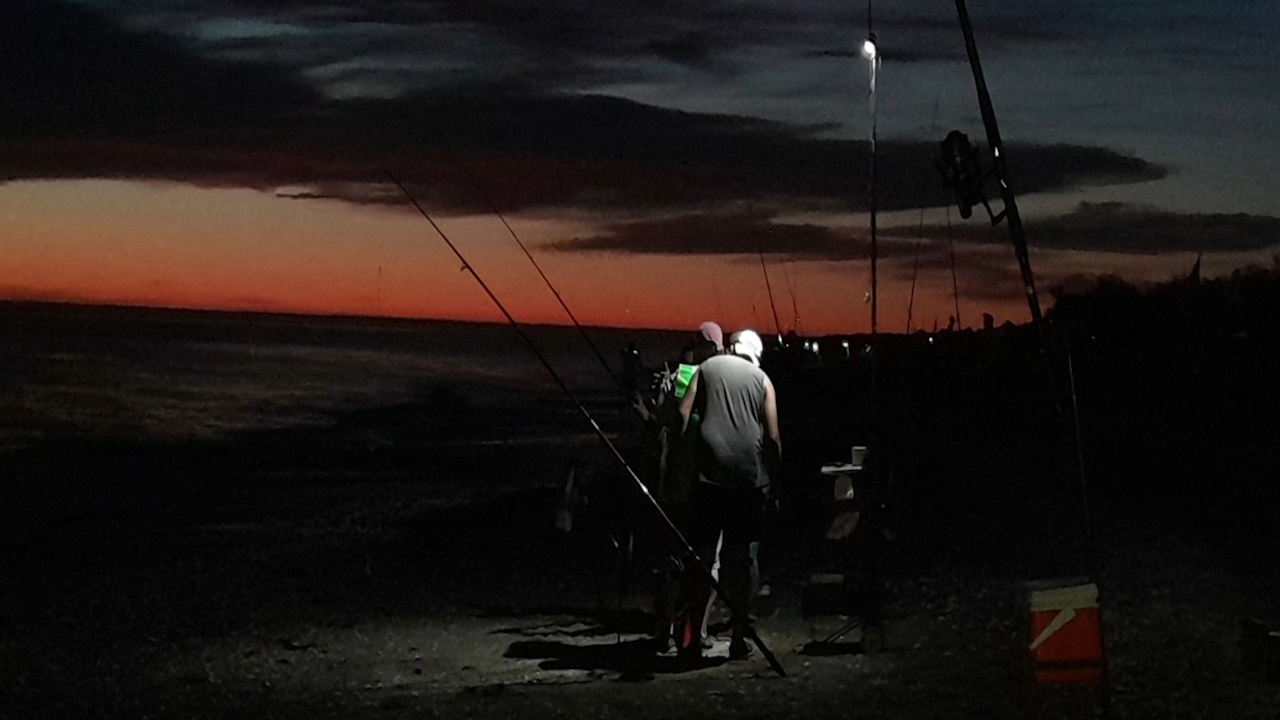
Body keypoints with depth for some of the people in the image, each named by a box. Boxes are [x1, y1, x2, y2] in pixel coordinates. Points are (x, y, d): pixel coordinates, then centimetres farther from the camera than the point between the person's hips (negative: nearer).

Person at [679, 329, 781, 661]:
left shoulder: (706, 369, 11)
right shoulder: (761, 380, 10)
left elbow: (683, 415, 1)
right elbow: (773, 437, 4)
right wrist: (775, 483, 11)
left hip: (709, 474, 0)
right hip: (750, 476, 0)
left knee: (701, 557, 4)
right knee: (741, 557, 6)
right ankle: (738, 639, 6)